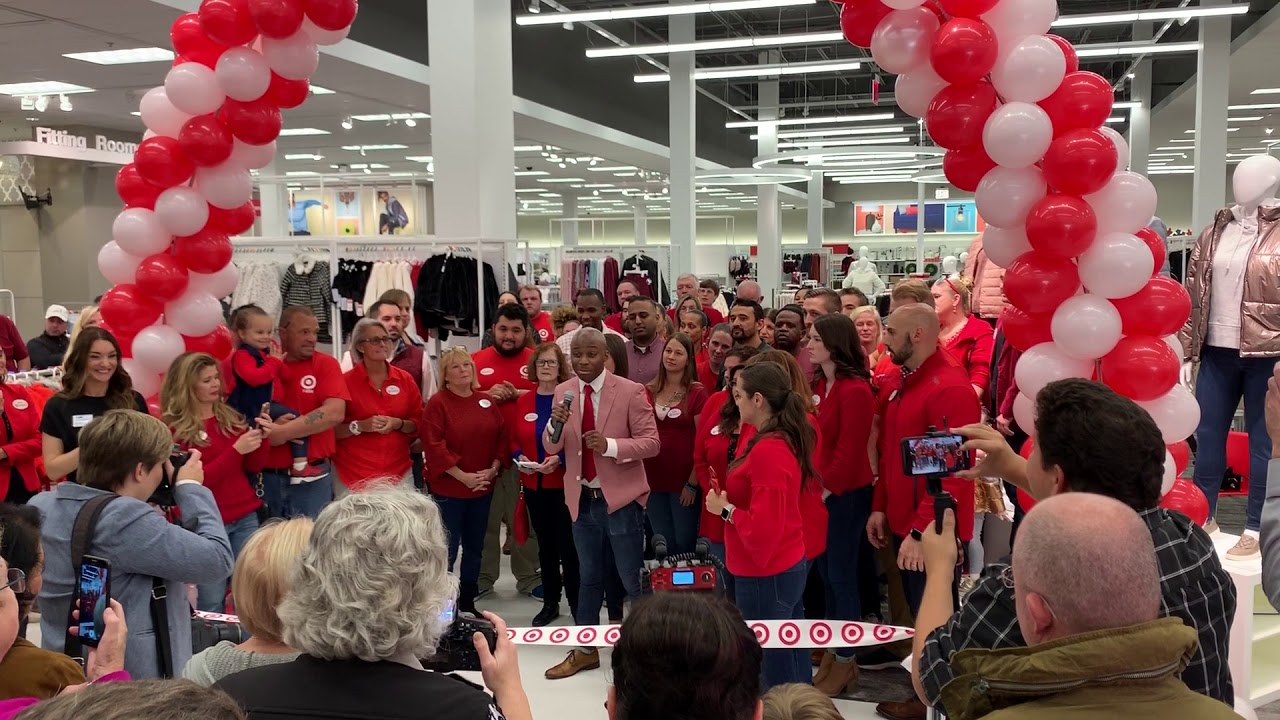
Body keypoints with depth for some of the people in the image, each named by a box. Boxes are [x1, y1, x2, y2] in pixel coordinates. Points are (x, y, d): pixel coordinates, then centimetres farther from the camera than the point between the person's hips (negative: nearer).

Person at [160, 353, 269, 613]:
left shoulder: (230, 417, 8)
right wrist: (236, 449, -20)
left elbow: (254, 467, 10)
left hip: (246, 517, 4)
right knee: (211, 603, 2)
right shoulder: (174, 428, -6)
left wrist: (260, 438, -9)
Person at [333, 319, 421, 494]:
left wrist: (398, 424, -10)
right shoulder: (345, 381, -4)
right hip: (353, 473, -3)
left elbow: (419, 424, 9)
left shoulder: (405, 379, 5)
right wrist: (359, 426, -18)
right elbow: (331, 429, -2)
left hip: (399, 471, 3)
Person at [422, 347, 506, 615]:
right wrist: (462, 476, -20)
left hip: (483, 487, 6)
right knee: (447, 550, -2)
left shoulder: (486, 401, 7)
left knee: (474, 547, 15)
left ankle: (468, 602, 27)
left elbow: (501, 436, 7)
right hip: (448, 488, -6)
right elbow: (434, 446, -17)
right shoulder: (437, 403, -9)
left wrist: (494, 468, -7)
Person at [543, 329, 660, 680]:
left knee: (633, 580, 5)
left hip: (620, 498, -5)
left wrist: (610, 445, -29)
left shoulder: (631, 391, -12)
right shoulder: (563, 392, 2)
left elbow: (651, 443, -14)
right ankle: (585, 650, 32)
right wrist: (555, 424, -19)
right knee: (588, 578, 19)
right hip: (582, 499, 5)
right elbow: (551, 447, 3)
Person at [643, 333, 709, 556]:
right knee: (663, 543, 12)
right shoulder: (648, 391, 4)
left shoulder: (697, 393, -8)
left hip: (684, 481, -4)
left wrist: (693, 483, -11)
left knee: (684, 543, 5)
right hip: (653, 479, 4)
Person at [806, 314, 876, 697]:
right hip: (819, 490, 9)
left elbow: (848, 454, -20)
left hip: (845, 493, -9)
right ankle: (831, 652, 30)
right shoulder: (819, 384, 8)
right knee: (826, 573, 16)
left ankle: (845, 661, 17)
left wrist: (825, 489, -14)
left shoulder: (855, 391, -19)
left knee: (842, 576, 3)